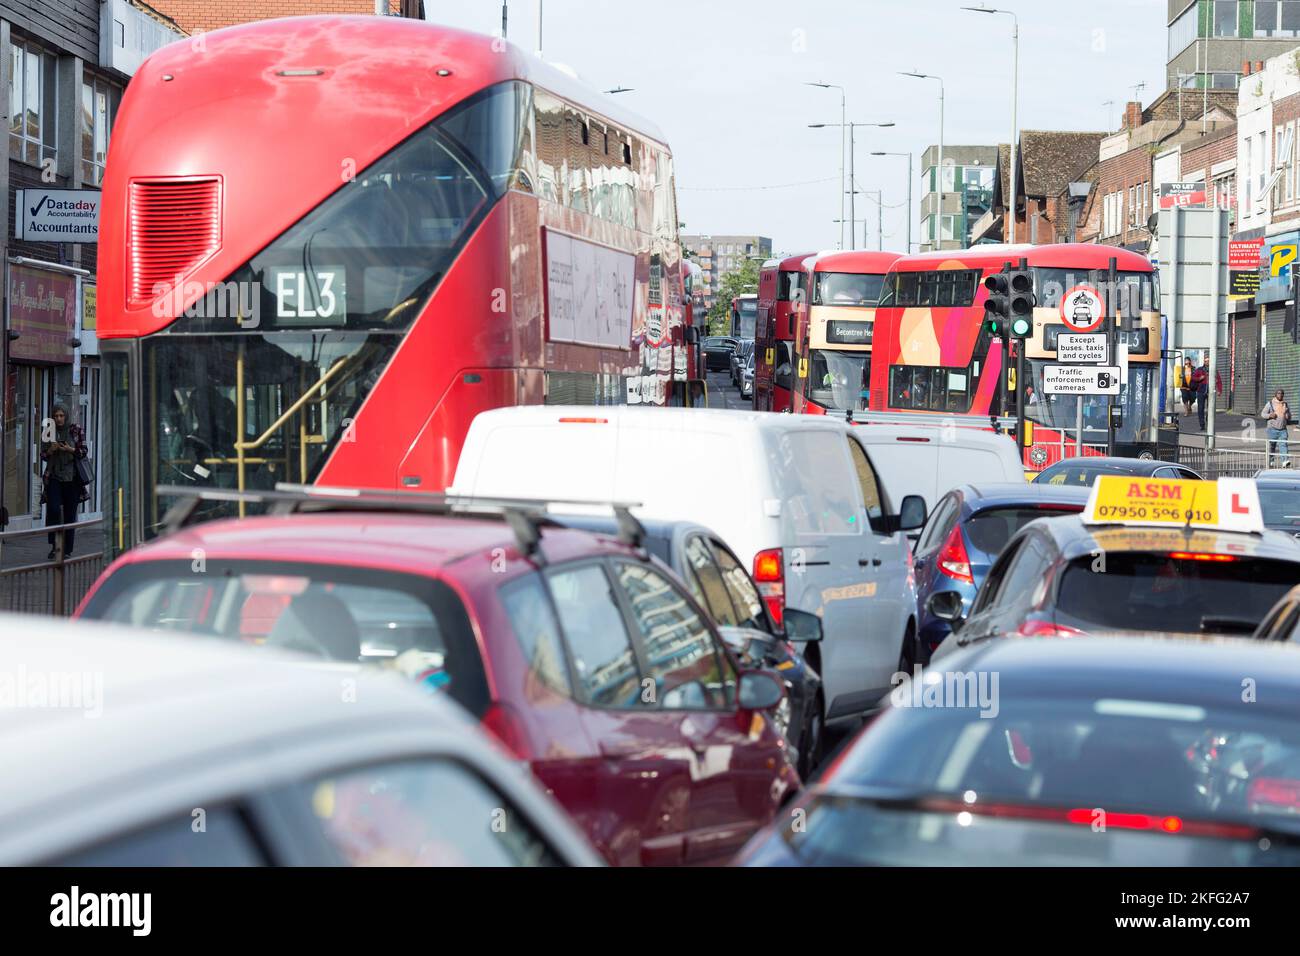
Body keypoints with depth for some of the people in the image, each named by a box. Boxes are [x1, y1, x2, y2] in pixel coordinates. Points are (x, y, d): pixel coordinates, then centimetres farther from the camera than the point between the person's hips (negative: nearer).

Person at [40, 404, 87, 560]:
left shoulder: (76, 431, 3)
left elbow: (84, 452, 2)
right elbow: (43, 456, 10)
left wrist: (70, 449, -15)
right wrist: (51, 450, -11)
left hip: (72, 477, -1)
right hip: (54, 477, 1)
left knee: (70, 514, 1)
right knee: (53, 509, -15)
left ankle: (67, 550, 9)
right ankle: (54, 546, -3)